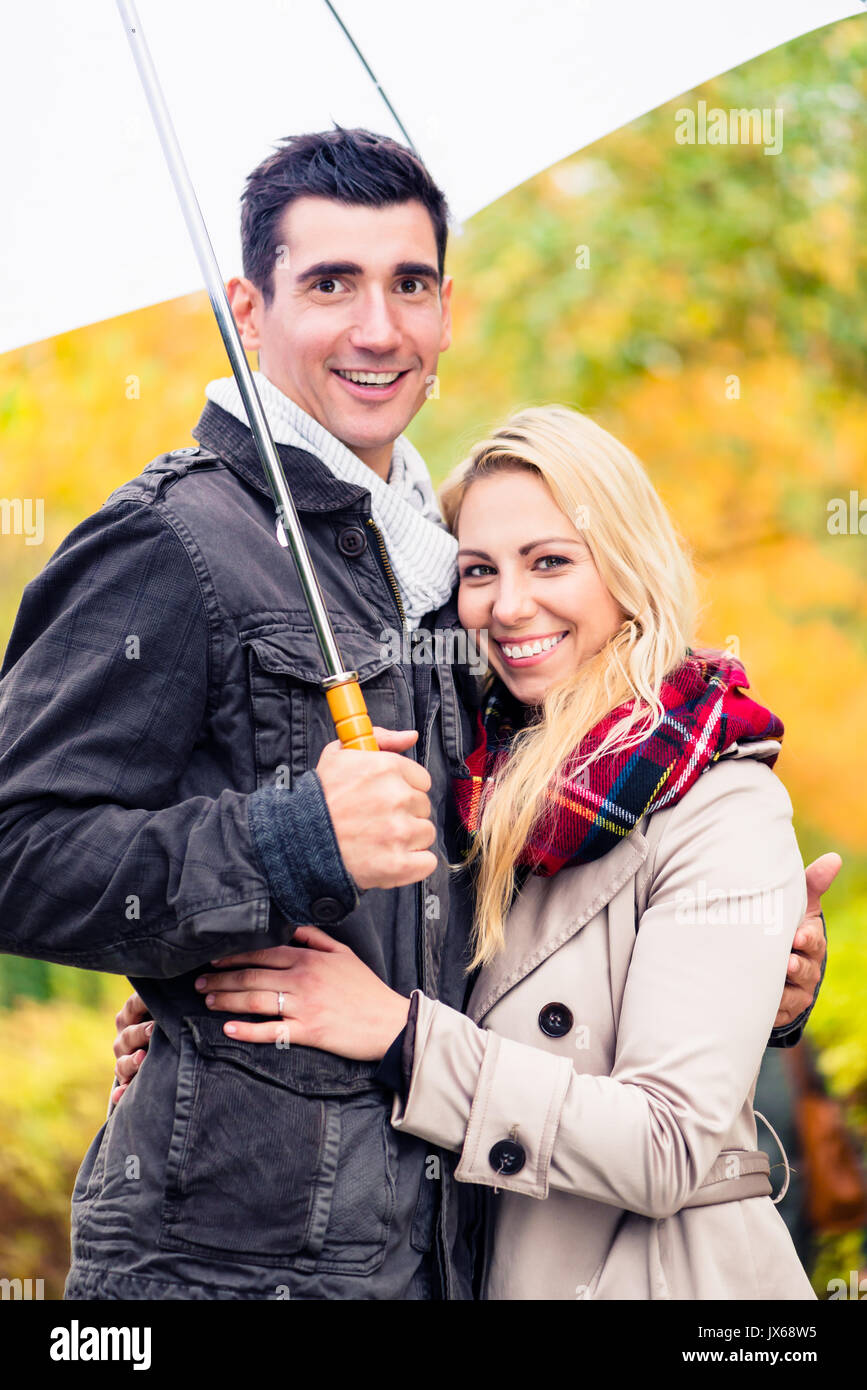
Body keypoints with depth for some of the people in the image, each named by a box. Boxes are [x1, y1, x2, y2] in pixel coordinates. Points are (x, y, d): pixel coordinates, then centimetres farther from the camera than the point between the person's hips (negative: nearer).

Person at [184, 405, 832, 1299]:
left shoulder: (723, 811, -16)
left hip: (663, 1271, -6)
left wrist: (400, 1030, -25)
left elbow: (671, 1148, -22)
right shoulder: (494, 773, 3)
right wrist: (191, 1025, -8)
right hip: (487, 1264, 6)